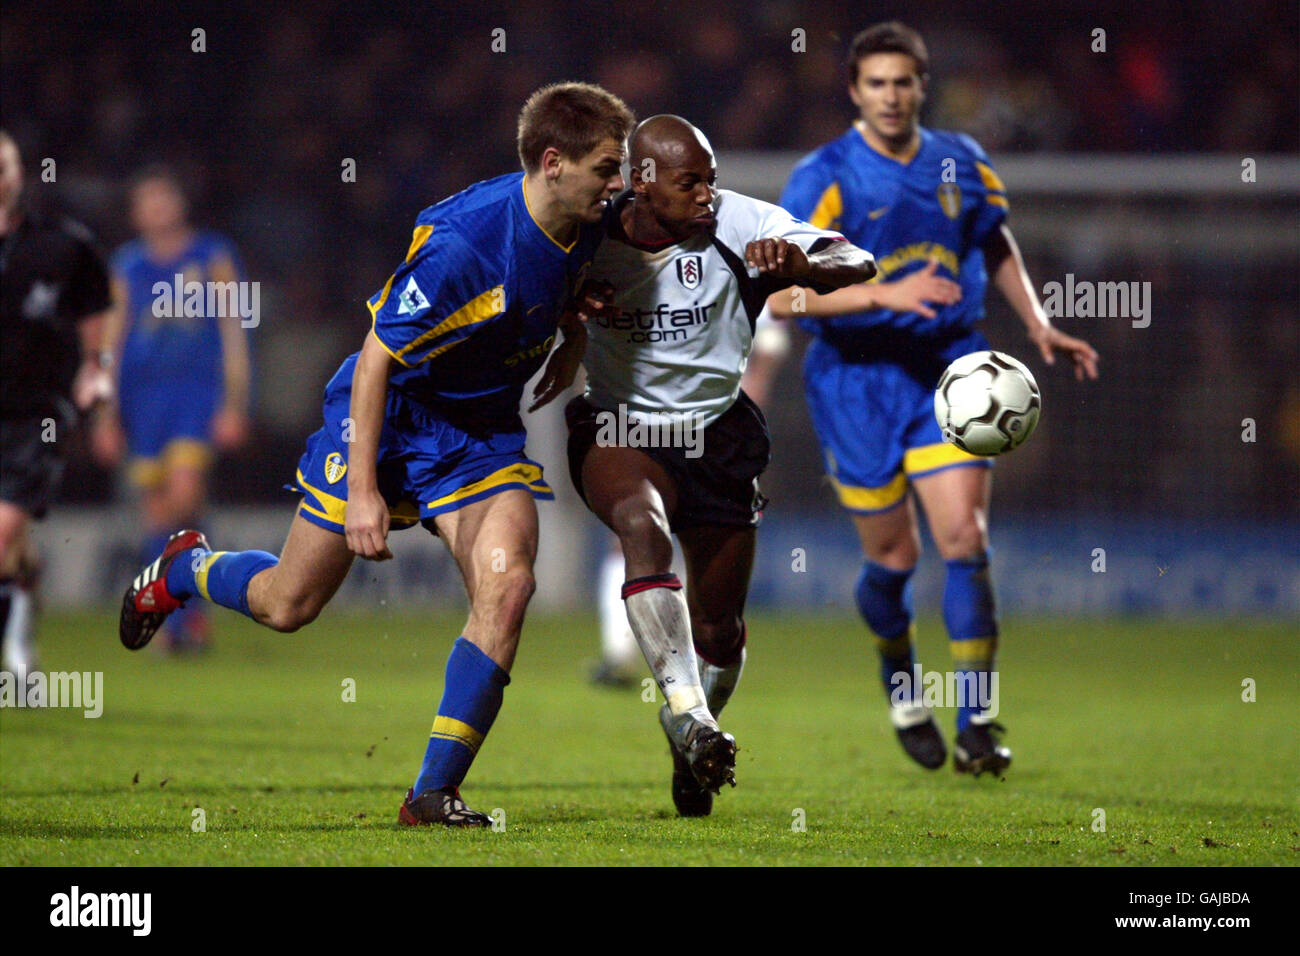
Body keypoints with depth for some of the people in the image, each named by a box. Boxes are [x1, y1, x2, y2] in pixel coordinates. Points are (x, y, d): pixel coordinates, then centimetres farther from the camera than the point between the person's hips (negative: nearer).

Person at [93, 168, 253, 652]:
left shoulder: (213, 257, 5)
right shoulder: (127, 265, 11)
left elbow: (234, 335, 4)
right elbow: (112, 340, 13)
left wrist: (234, 404, -4)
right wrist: (107, 416, 9)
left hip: (199, 389, -3)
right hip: (143, 394, 3)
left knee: (184, 491, -21)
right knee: (155, 508, 0)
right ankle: (176, 621, 8)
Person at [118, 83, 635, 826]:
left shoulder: (584, 226, -9)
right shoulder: (462, 245, -31)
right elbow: (378, 357, -24)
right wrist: (363, 489, -25)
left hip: (484, 431, 5)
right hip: (394, 411, -5)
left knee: (506, 588, -19)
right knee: (289, 605, 6)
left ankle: (434, 793, -11)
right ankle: (185, 569, 42)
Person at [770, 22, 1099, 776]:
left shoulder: (962, 164, 4)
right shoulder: (825, 179, -10)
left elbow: (998, 246, 23)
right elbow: (781, 295, -17)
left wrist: (1039, 325, 13)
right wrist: (882, 294, -27)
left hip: (948, 368, 2)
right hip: (855, 379, -2)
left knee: (964, 536, -12)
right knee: (894, 554, 4)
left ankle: (976, 722, -10)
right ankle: (898, 672, 36)